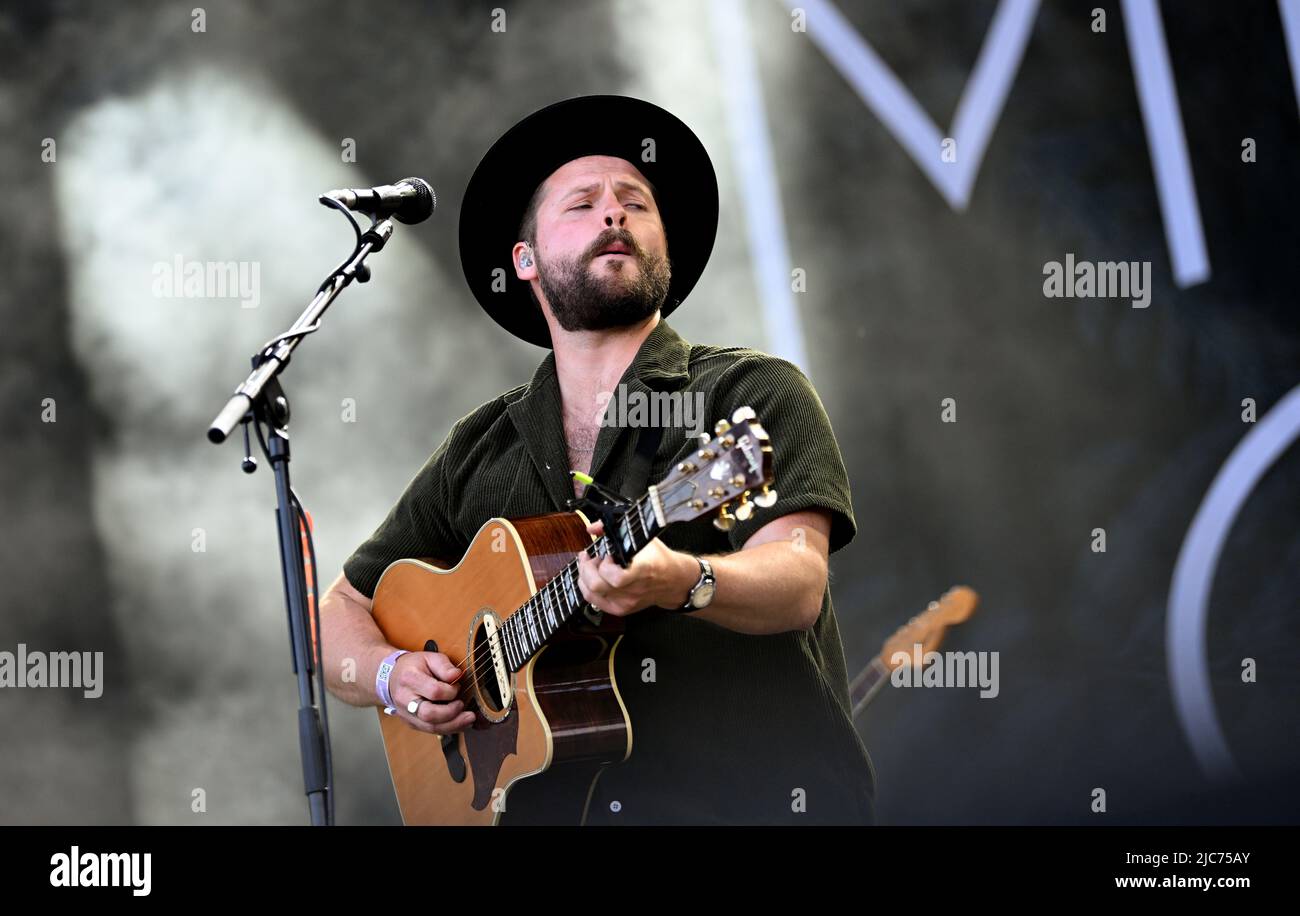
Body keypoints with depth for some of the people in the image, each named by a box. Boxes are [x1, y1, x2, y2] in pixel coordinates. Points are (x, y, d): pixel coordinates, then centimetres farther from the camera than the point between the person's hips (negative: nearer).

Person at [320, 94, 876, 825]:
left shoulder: (752, 393, 4)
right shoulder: (481, 450, 16)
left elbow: (797, 582, -11)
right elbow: (340, 616, 22)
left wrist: (678, 582, -31)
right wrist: (394, 675, 0)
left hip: (761, 799, -4)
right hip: (556, 805, 4)